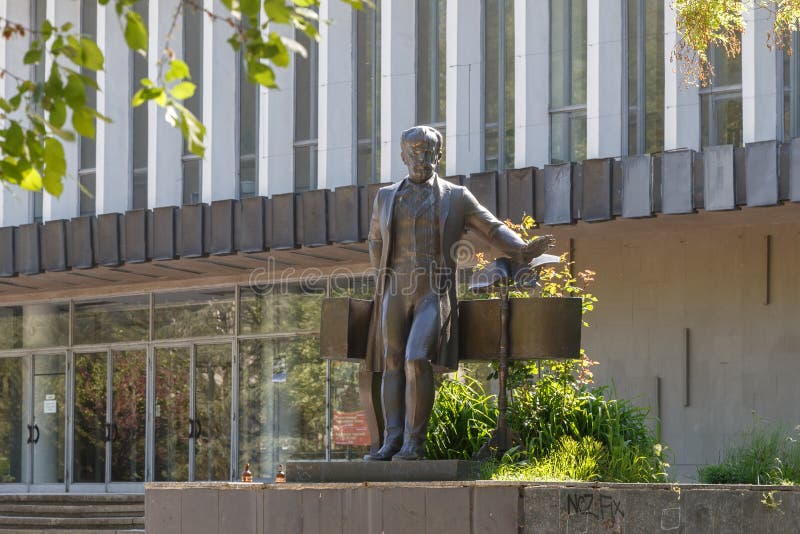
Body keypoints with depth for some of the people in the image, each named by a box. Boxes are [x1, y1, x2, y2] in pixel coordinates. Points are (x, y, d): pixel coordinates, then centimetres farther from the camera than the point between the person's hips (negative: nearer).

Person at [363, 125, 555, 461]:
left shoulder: (456, 198, 7)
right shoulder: (386, 198, 15)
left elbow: (493, 230, 6)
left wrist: (524, 250, -11)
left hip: (435, 295, -3)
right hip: (396, 294, 4)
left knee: (417, 361, -19)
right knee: (393, 365, -2)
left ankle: (414, 443, -16)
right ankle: (392, 442, -5)